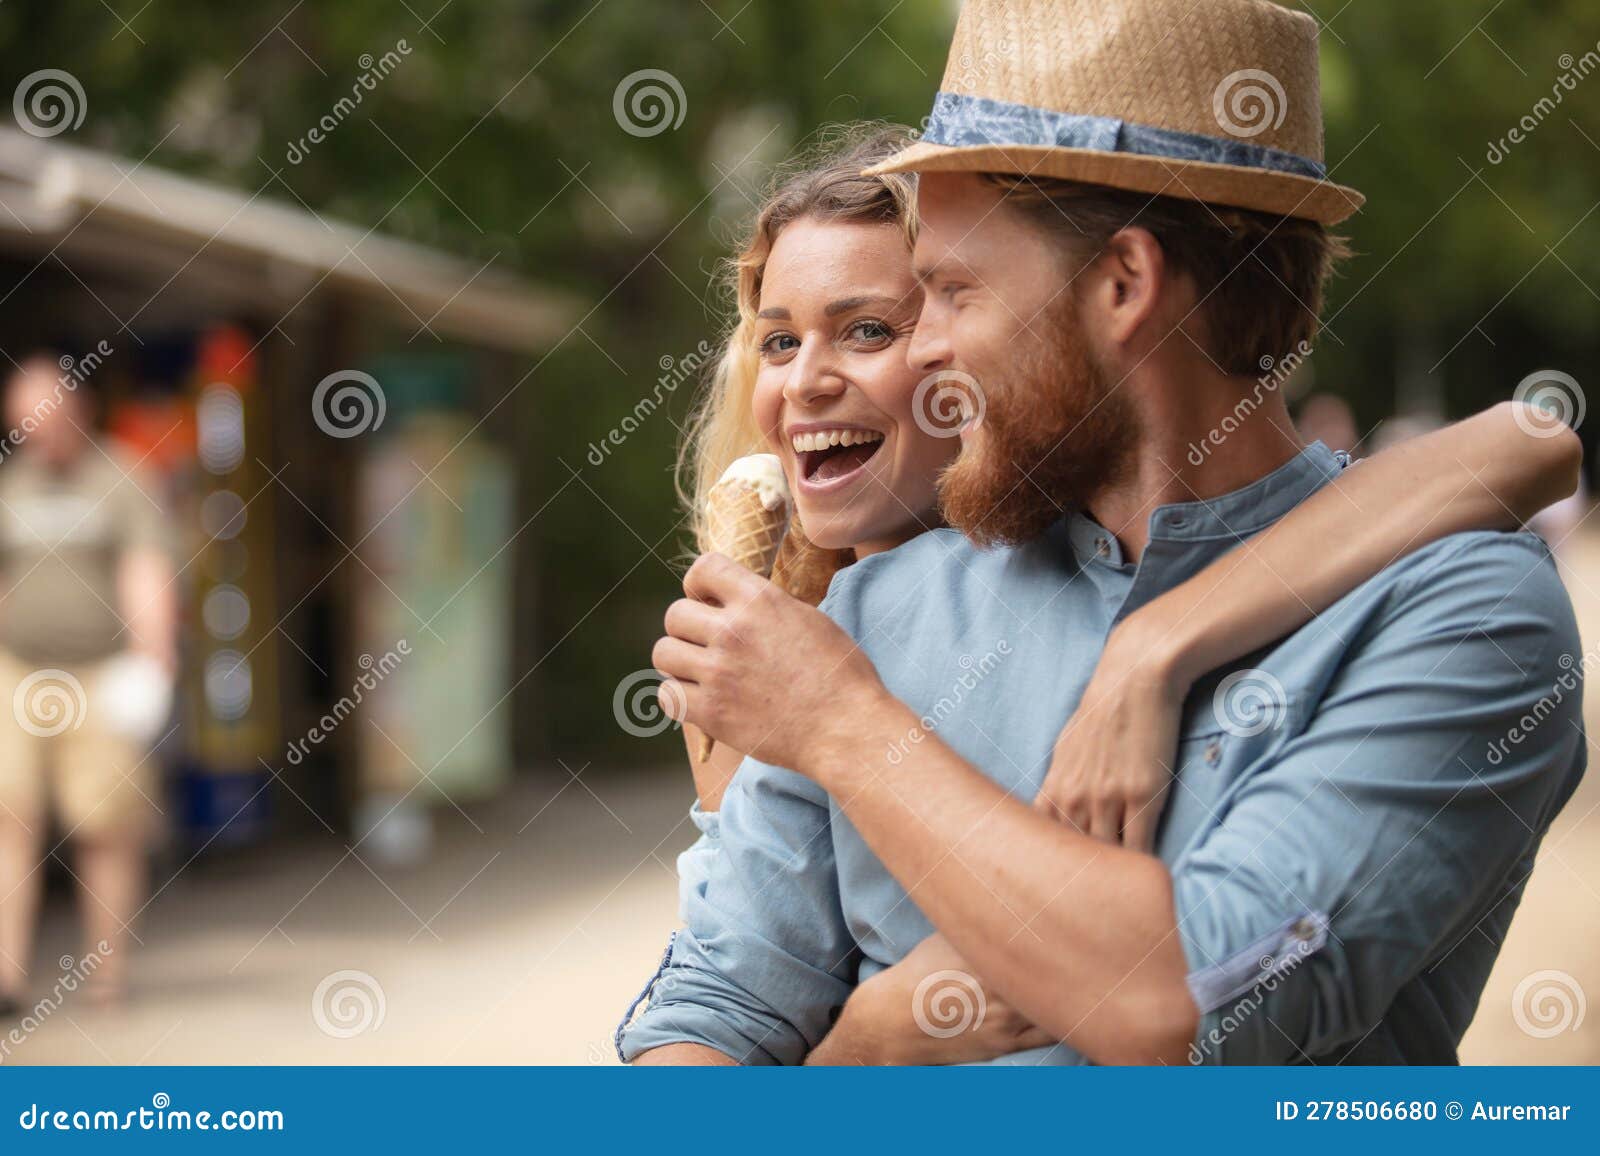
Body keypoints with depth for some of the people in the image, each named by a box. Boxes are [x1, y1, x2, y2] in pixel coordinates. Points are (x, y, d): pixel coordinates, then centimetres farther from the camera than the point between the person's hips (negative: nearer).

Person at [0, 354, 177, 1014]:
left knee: (108, 828, -1)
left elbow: (147, 580, -11)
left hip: (101, 677, -3)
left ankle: (107, 968, 10)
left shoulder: (118, 484, -1)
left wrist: (151, 664, -23)